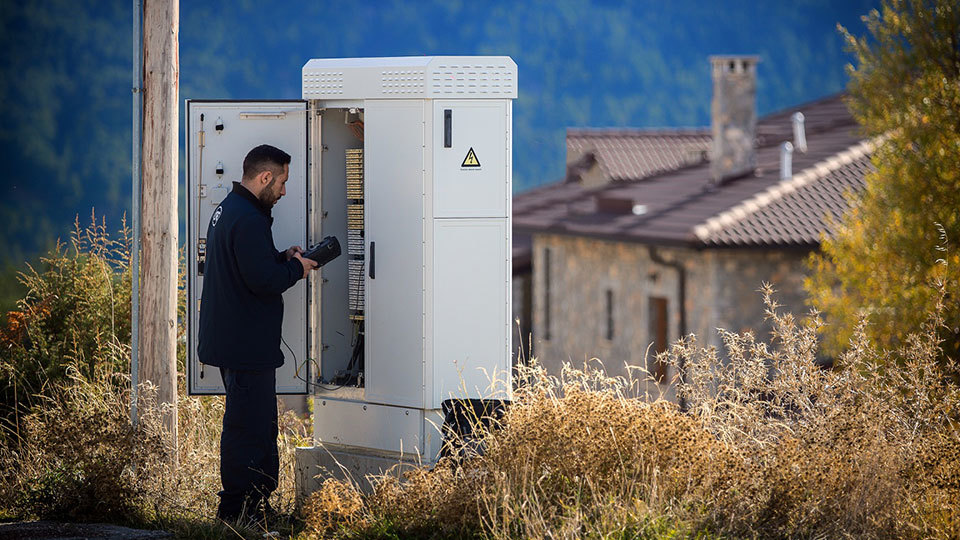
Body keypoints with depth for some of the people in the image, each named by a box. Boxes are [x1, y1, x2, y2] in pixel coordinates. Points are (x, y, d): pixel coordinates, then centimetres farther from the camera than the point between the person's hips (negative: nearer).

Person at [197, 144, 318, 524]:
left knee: (258, 425, 16)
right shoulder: (248, 219, -20)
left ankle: (259, 504, 22)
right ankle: (239, 511, -5)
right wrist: (296, 268, -7)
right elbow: (263, 280, -24)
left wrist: (283, 259, 11)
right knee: (249, 428, -7)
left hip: (229, 341, 11)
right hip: (246, 346, -11)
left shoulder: (228, 210, 15)